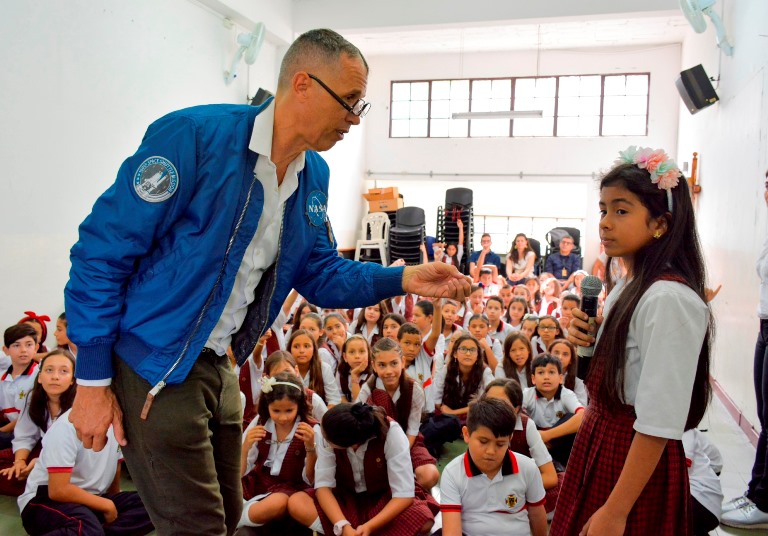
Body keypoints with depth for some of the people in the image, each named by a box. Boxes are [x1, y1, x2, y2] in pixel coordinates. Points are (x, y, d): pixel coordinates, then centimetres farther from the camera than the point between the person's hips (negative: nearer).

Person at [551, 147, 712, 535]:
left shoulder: (669, 299, -22)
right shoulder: (626, 289, 6)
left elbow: (660, 423, -23)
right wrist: (589, 340, -2)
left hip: (638, 463, -8)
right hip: (598, 444, 8)